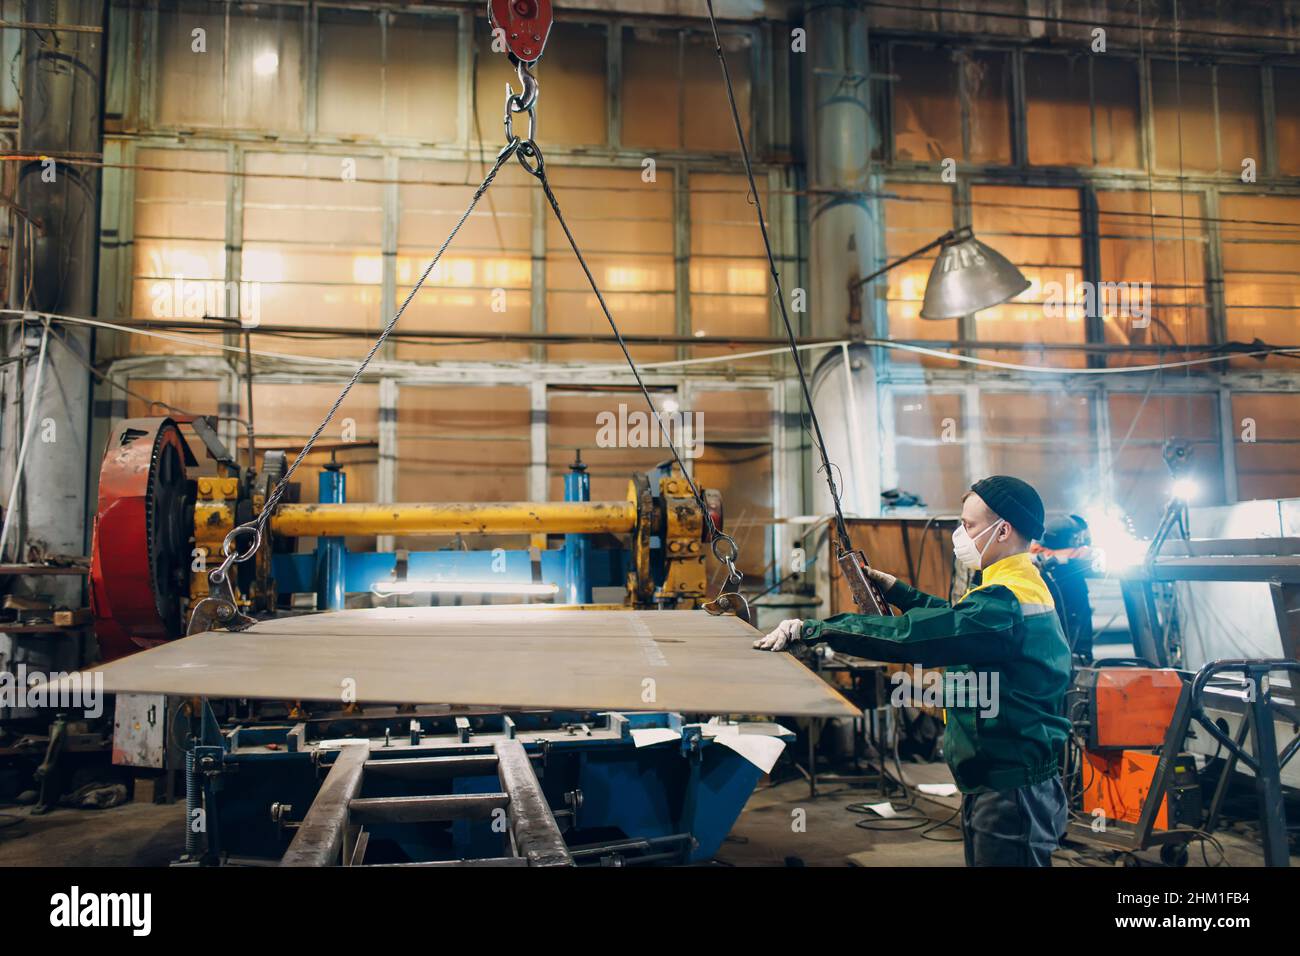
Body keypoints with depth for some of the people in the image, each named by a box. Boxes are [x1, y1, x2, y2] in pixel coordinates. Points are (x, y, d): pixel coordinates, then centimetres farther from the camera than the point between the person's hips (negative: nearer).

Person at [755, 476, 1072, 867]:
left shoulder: (1007, 602, -24)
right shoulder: (1026, 586, 11)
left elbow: (909, 635, -31)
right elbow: (956, 617, 25)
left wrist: (810, 629, -27)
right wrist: (896, 590, 15)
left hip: (1012, 795, -10)